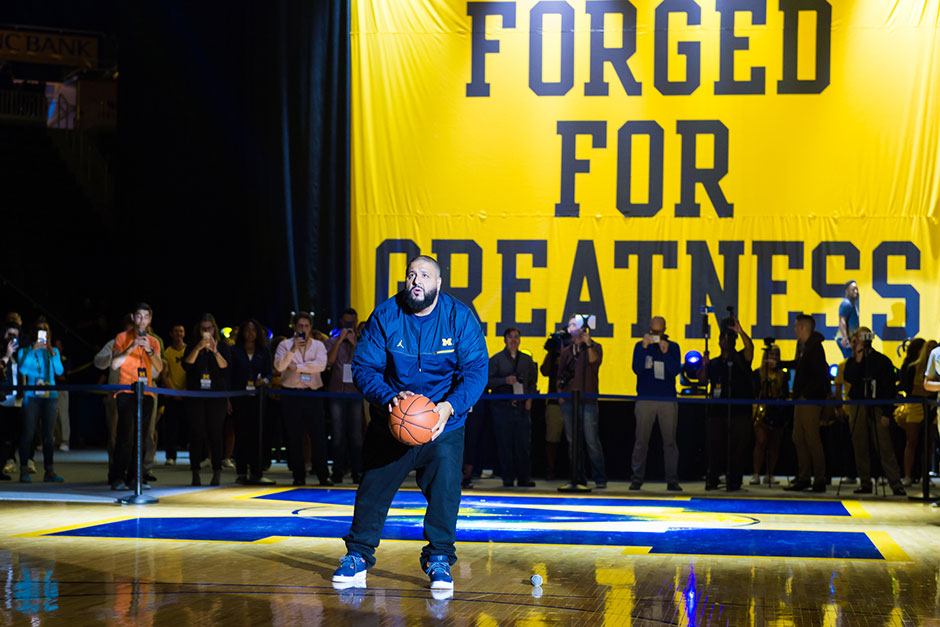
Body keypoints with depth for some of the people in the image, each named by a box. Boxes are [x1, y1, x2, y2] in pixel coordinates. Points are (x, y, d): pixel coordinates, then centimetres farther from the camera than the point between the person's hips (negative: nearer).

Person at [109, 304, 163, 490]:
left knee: (141, 437, 0)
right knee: (126, 435, -14)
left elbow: (159, 368, 3)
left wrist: (149, 350, -12)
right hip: (126, 392, -4)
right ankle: (116, 477, -14)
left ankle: (134, 477, 3)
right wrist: (131, 347, -14)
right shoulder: (122, 337, 6)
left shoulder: (153, 341, 15)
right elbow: (114, 364, -5)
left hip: (146, 393, 4)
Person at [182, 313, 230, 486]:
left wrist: (215, 352, -23)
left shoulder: (222, 347, 7)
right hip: (195, 396, 1)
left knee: (216, 432, -5)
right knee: (196, 433, -4)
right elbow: (186, 365, -7)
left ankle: (217, 473, 0)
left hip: (217, 396, -1)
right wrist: (198, 348, -18)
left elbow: (225, 367, -8)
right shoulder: (192, 348, 10)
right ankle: (195, 474, -2)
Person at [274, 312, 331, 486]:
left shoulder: (318, 345, 9)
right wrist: (293, 350, -19)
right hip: (291, 395, 0)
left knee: (318, 434, -4)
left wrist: (296, 367, -8)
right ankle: (299, 476, 8)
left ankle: (323, 475, 1)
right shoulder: (285, 345, 7)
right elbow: (279, 366, -8)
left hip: (313, 394, 0)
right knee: (294, 436, 2)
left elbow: (321, 365, -9)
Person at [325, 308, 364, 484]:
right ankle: (338, 472, 6)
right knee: (338, 435, 2)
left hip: (356, 392, -1)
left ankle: (357, 472, -1)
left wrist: (354, 343, -9)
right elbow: (329, 361, -5)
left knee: (356, 435, -3)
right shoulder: (332, 342, 12)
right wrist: (340, 340, -7)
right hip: (336, 392, 1)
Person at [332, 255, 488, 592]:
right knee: (373, 488, 4)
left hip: (444, 426, -1)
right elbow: (364, 367, -7)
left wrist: (450, 406, -28)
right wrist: (389, 397, -25)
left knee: (444, 491, -8)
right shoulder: (385, 316, -8)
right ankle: (358, 557, 17)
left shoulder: (460, 317, -10)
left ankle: (439, 561, 7)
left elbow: (476, 370, -12)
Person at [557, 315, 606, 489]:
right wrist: (560, 394, 9)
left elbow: (594, 361, -18)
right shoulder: (566, 352, 17)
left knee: (592, 441, -9)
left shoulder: (594, 347, 3)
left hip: (587, 401, -5)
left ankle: (600, 479, -3)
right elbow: (560, 375, 21)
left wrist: (588, 345, -33)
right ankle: (578, 479, 12)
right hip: (568, 401, 5)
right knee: (572, 442, 6)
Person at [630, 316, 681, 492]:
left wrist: (665, 353, -17)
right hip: (645, 399, 0)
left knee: (670, 441, -2)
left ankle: (672, 480, 0)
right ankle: (637, 478, 4)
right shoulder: (640, 345, 7)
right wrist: (644, 348, -14)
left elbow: (675, 370, -4)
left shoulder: (673, 347, 7)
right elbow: (637, 369, -5)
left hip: (668, 400, 0)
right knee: (641, 440, 0)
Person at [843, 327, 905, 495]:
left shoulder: (883, 361, 6)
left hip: (877, 408, -3)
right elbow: (849, 378, -9)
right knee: (860, 448, 2)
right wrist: (858, 359, -12)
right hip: (857, 407, 3)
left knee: (885, 447, -10)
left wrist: (886, 413, -6)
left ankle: (896, 483, -11)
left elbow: (890, 389, 3)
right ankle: (865, 483, 9)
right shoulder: (852, 362, 12)